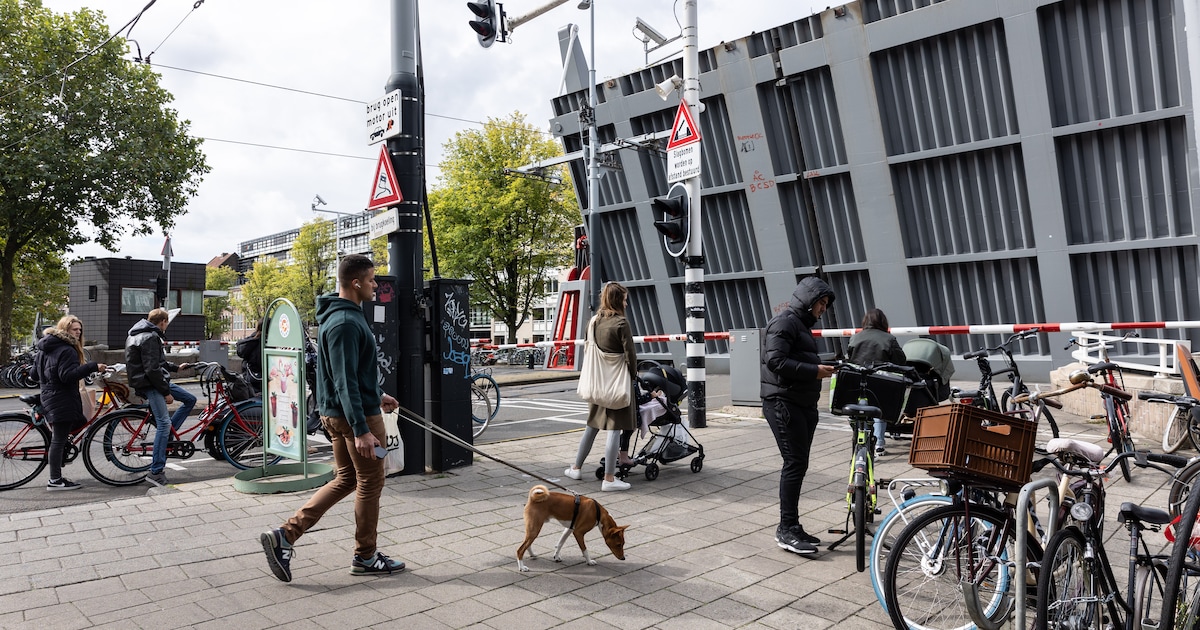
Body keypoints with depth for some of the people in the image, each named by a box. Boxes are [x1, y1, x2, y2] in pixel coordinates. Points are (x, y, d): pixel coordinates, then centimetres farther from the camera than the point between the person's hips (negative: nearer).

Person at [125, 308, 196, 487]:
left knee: (190, 400, 13)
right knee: (164, 423, -14)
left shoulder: (144, 334, 17)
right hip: (149, 384, -11)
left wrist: (176, 367, 31)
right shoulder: (150, 338, -17)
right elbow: (152, 369, -23)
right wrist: (166, 392, -18)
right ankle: (156, 472, -13)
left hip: (155, 380, 11)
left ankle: (165, 436, 12)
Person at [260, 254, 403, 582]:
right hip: (356, 414, -10)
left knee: (345, 480, 17)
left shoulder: (343, 315, 12)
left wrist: (377, 395, 26)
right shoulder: (346, 323, -21)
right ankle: (365, 557, 19)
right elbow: (345, 381, -25)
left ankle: (284, 536, 12)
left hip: (335, 413, 10)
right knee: (370, 483, 4)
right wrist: (361, 430, -25)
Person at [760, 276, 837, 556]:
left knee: (798, 465, 10)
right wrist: (814, 371, -19)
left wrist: (821, 368, 6)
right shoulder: (785, 322, -10)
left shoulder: (802, 325, 23)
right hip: (784, 404, -10)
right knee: (795, 464, -10)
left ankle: (792, 527, 17)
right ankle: (787, 529, -3)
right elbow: (775, 360, -21)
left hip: (803, 405, 10)